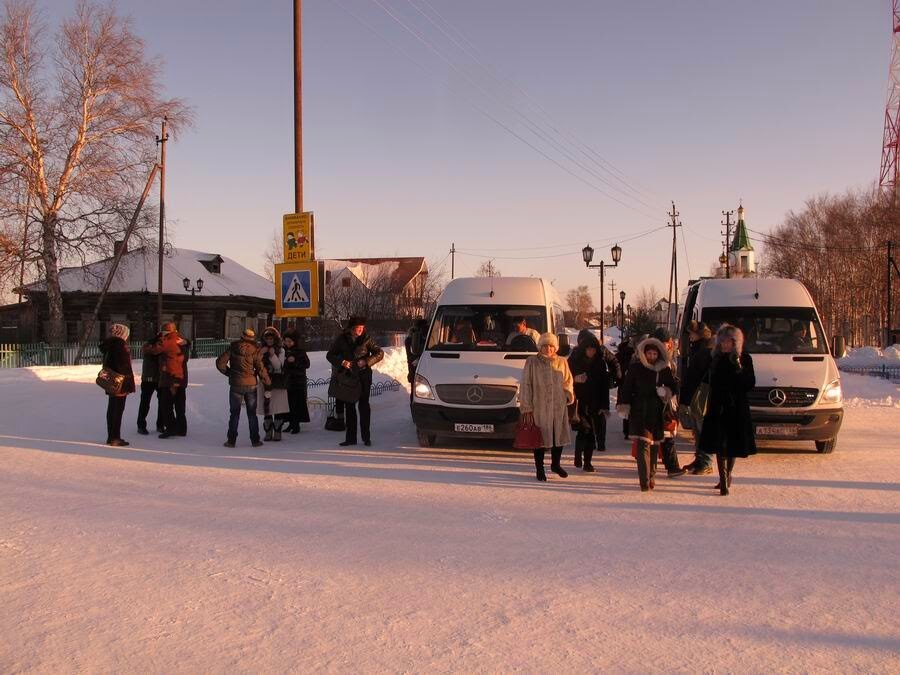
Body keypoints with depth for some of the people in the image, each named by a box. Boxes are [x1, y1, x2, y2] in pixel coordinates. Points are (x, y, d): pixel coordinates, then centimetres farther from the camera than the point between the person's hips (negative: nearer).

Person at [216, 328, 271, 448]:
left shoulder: (233, 348, -3)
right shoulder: (254, 350, -5)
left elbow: (220, 363, -5)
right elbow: (260, 368, -7)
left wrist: (229, 373, 11)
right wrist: (267, 381, 6)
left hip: (236, 384, 0)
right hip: (251, 385, 0)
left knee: (234, 413, 8)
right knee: (252, 413, 10)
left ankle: (231, 440, 5)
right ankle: (255, 440, 10)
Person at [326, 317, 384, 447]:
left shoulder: (366, 339, -3)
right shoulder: (341, 339, 0)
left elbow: (379, 353, 0)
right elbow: (330, 355, 4)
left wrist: (366, 361, -14)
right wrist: (342, 362, -14)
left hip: (363, 376, -2)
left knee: (364, 405, -2)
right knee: (349, 406, 4)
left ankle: (366, 437, 4)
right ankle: (350, 437, 9)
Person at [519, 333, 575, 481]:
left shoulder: (562, 362, 7)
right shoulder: (532, 362, -3)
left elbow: (568, 381, 16)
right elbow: (526, 385, -4)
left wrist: (568, 394, -6)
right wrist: (527, 408, -8)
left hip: (559, 407, 4)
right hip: (539, 408, -3)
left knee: (559, 437, 13)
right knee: (540, 439, 2)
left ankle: (556, 464, 35)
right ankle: (539, 469, 17)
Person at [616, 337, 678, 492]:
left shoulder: (665, 369, 7)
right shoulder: (635, 368, 1)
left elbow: (674, 387, 14)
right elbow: (626, 387, 2)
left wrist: (667, 391, -8)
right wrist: (623, 405, -6)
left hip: (658, 413, 3)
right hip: (640, 411, -3)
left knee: (654, 444, 9)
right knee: (643, 444, -12)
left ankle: (651, 477, 22)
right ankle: (645, 482, -16)